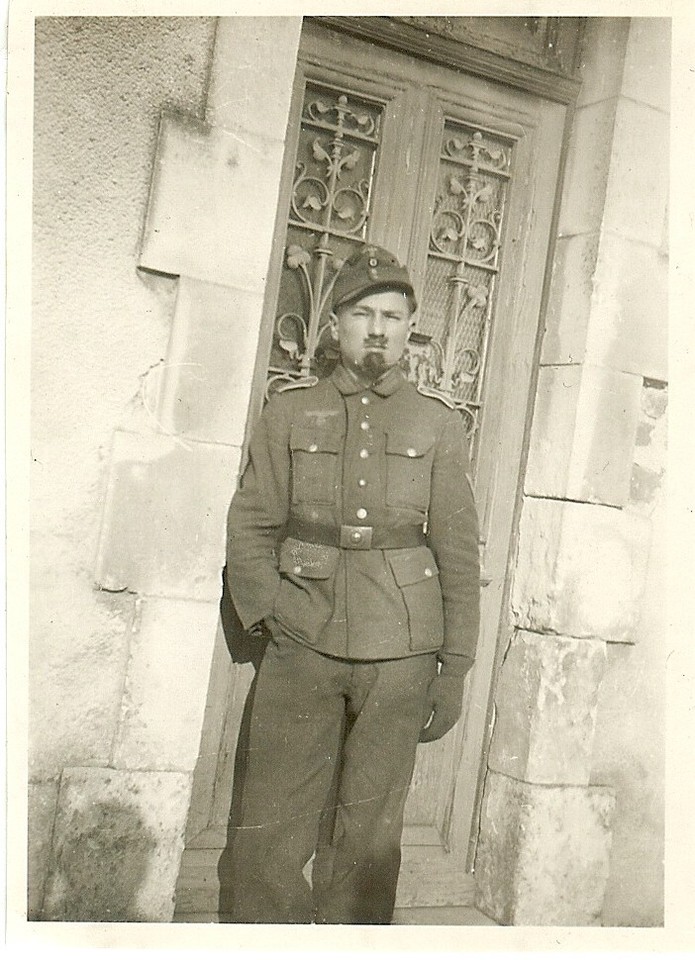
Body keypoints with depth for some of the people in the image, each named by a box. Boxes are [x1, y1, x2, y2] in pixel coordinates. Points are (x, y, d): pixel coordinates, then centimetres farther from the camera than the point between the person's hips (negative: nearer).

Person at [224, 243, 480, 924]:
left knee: (370, 830, 8)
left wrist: (455, 667, 3)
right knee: (270, 827, 2)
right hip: (302, 645, 1)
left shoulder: (438, 423, 7)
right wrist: (267, 613, -6)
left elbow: (459, 553, 6)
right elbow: (249, 524, 8)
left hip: (400, 653, 0)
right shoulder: (289, 412, 9)